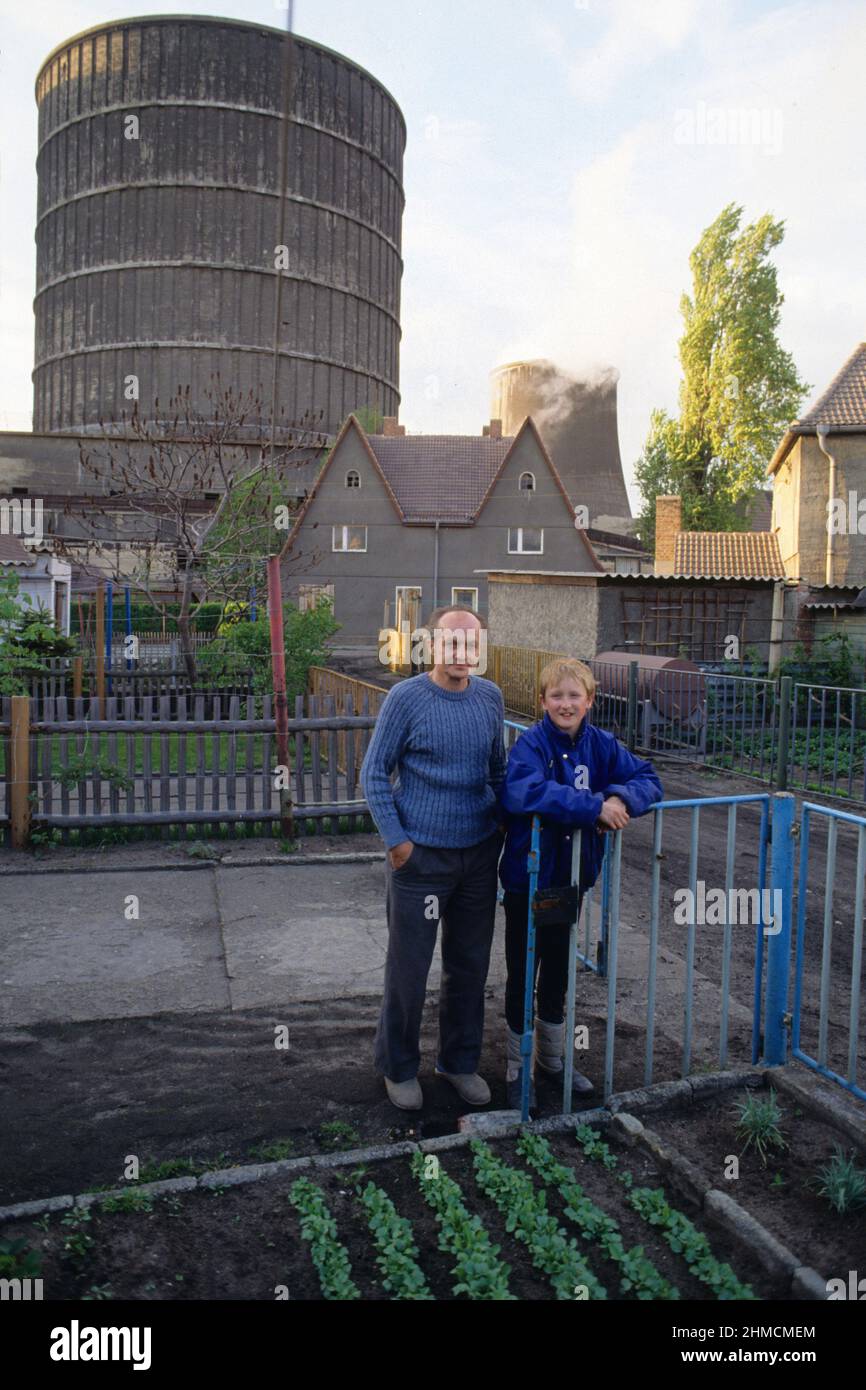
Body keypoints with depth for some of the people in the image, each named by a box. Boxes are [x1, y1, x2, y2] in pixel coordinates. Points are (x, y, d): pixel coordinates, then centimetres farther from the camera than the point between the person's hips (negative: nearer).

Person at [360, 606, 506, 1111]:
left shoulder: (491, 697, 3)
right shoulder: (406, 698, -10)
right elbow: (375, 774, -6)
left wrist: (507, 823, 11)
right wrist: (396, 839, -10)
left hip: (480, 853, 4)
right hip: (421, 855, -4)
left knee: (470, 965, 15)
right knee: (409, 968, 7)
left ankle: (460, 1061, 35)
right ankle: (399, 1067, 28)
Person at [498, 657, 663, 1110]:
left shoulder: (601, 744, -2)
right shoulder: (531, 743, -18)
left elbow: (648, 778, -3)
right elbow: (523, 791, -36)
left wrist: (621, 796, -25)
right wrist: (595, 807, -38)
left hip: (572, 879, 5)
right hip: (527, 880, -5)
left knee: (557, 975, 21)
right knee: (522, 976, 10)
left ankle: (552, 1059, 40)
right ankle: (518, 1068, 29)